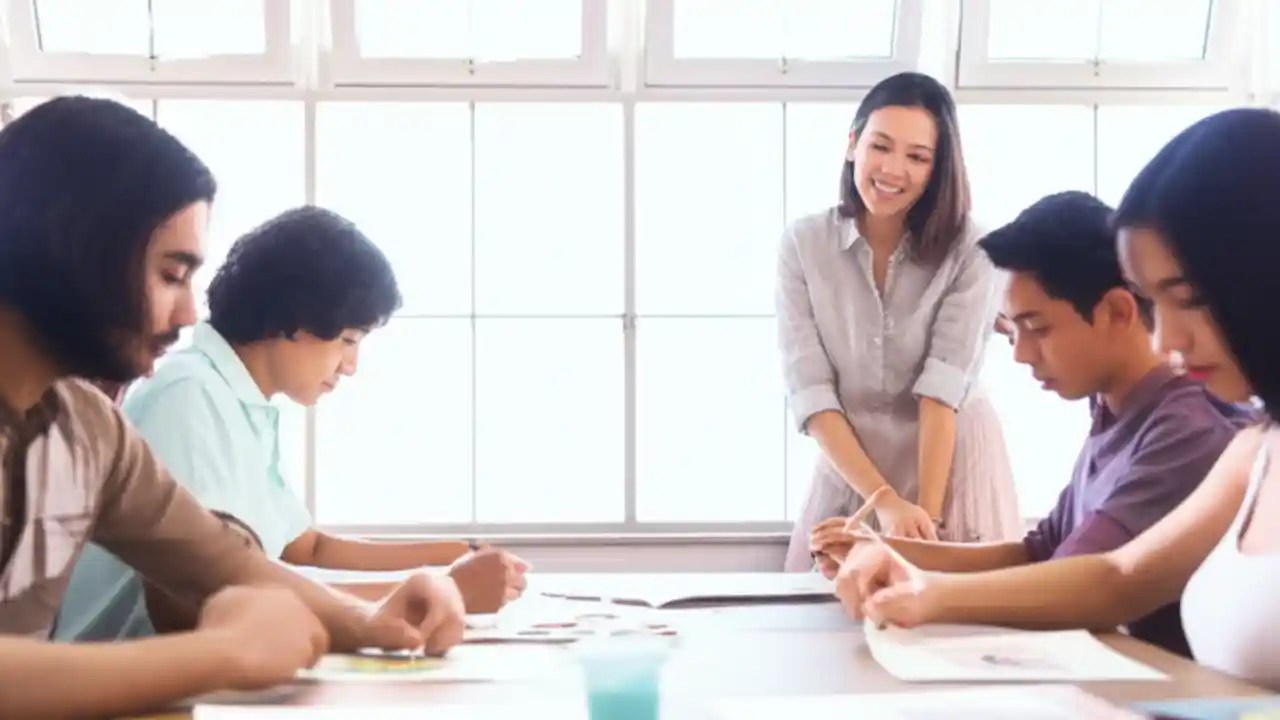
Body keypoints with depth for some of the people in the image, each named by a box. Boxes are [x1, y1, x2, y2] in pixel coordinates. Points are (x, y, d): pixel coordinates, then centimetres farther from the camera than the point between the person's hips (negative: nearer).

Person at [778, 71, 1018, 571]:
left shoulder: (969, 251, -8)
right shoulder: (803, 245, -6)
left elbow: (943, 388, -16)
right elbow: (810, 394, -12)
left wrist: (928, 512, -24)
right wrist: (884, 500, -22)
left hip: (953, 471, -1)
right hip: (849, 472, 1)